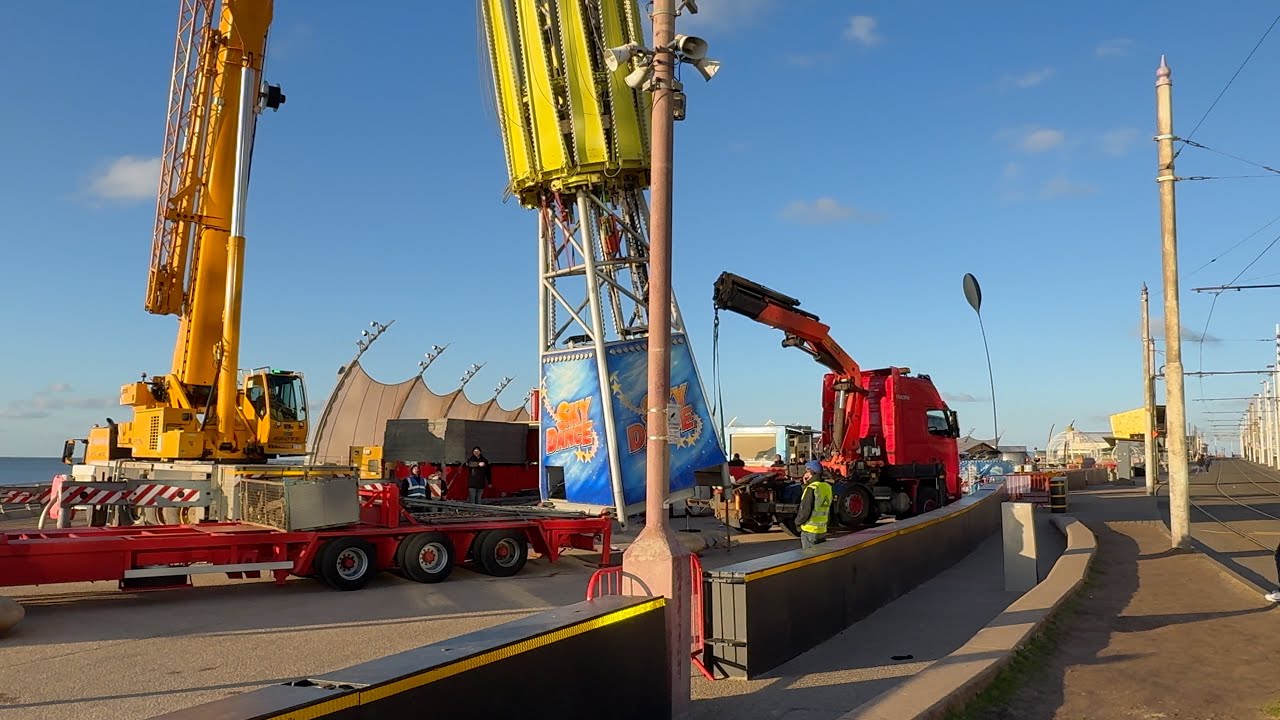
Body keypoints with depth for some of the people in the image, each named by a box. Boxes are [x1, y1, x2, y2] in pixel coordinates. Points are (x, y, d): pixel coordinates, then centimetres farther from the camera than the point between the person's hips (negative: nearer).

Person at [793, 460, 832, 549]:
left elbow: (805, 511, -18)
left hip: (809, 531, -7)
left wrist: (797, 522, -2)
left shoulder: (812, 488, -17)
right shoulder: (827, 487, 6)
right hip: (823, 530, 7)